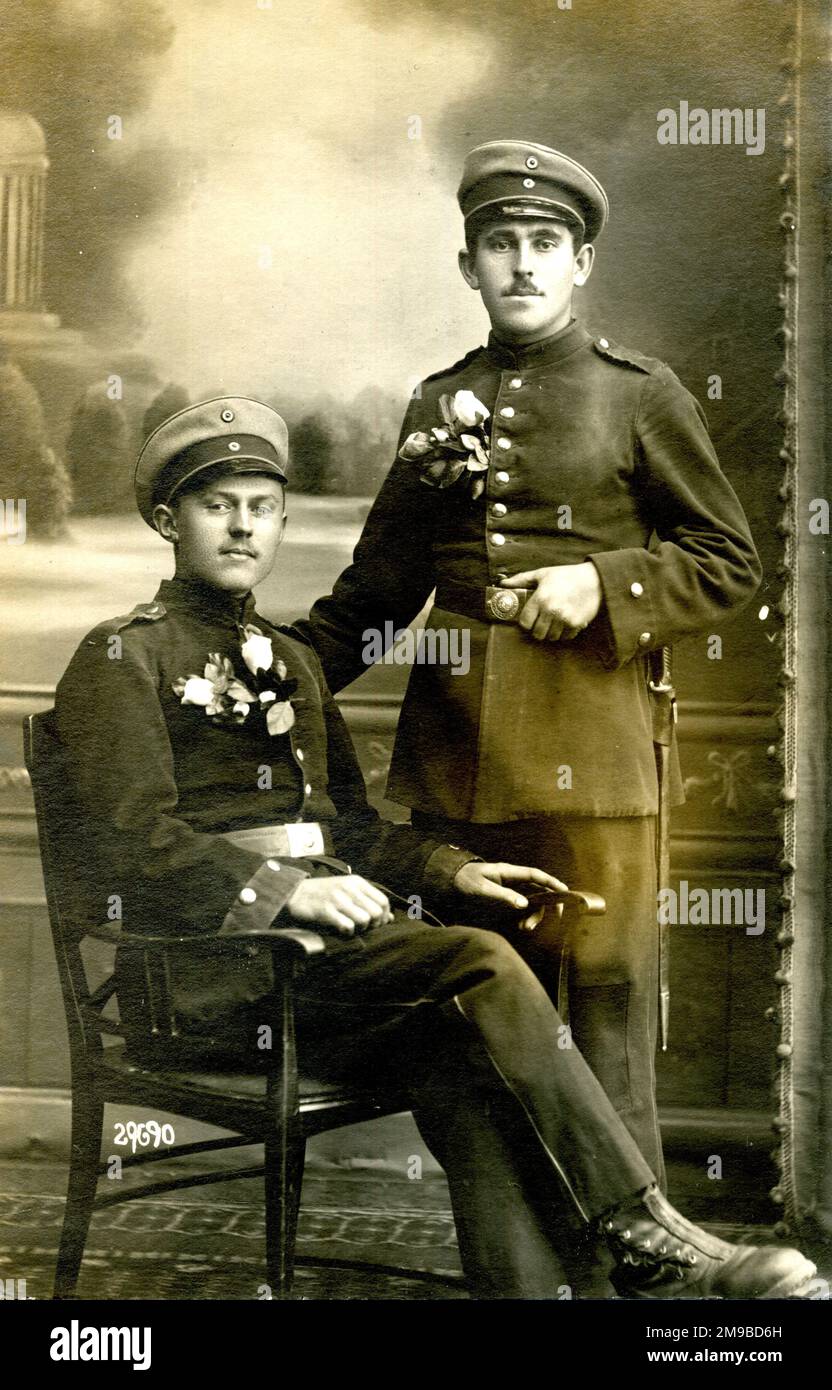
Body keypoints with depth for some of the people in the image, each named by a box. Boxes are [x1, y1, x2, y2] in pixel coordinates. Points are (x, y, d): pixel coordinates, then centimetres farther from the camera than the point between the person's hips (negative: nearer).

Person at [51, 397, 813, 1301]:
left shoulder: (290, 658, 26)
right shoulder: (122, 657, 3)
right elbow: (134, 841, -10)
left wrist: (451, 871, 7)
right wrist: (284, 887, -23)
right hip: (211, 965, -6)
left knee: (461, 1049, -27)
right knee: (482, 965, -26)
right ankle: (646, 1242, -21)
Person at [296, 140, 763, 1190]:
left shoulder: (639, 395, 4)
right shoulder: (438, 403, 15)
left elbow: (731, 563, 4)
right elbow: (378, 583, 19)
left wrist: (604, 585, -11)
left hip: (588, 743, -3)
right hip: (452, 740, 4)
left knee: (604, 998, -2)